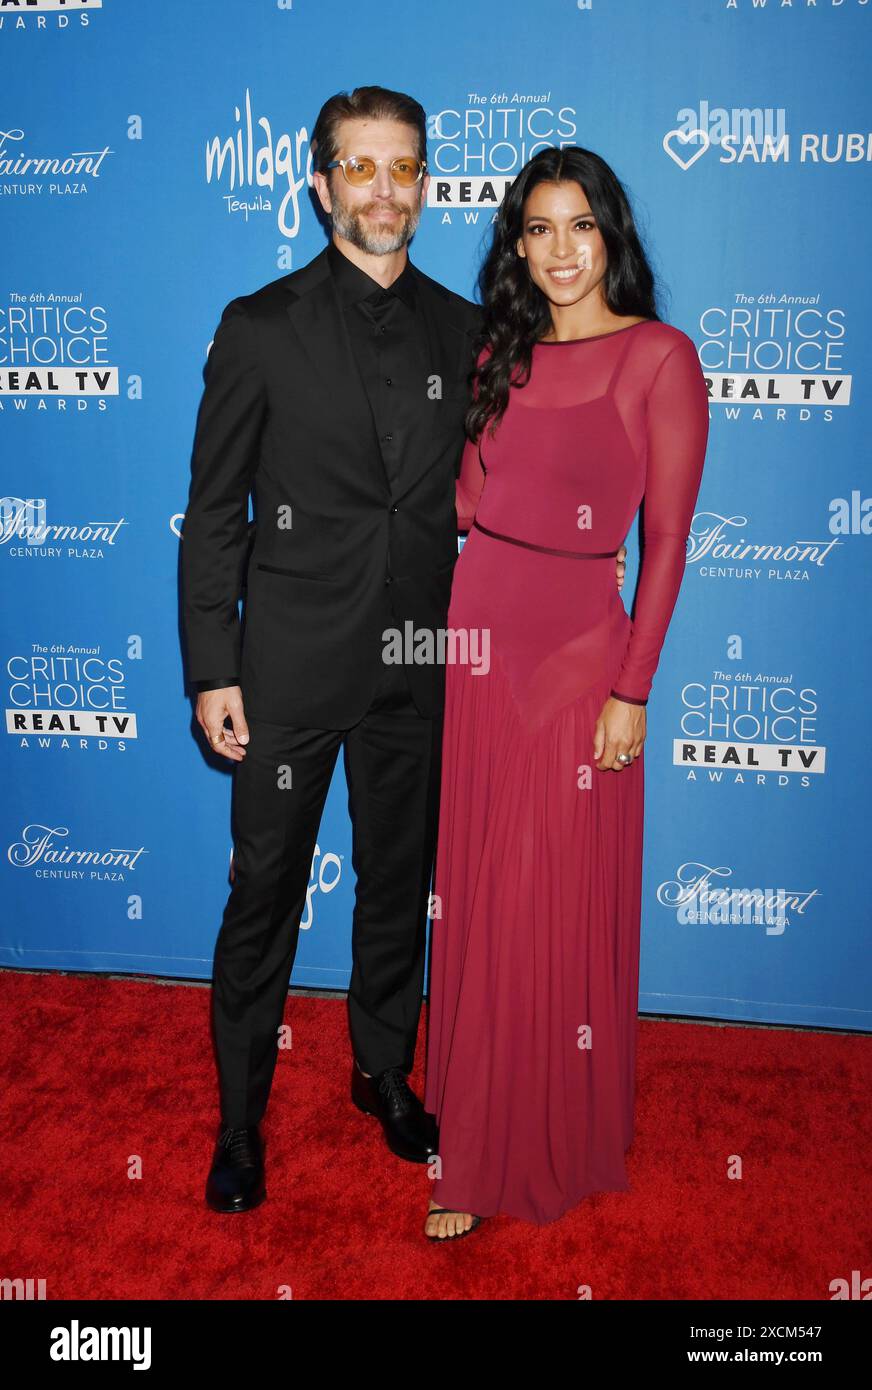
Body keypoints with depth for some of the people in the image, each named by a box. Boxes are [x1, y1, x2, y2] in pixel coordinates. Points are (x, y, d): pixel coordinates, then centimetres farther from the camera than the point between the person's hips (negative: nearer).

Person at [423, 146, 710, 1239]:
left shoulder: (660, 356, -4)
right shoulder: (499, 353, 12)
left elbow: (667, 536, -8)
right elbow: (467, 503, 14)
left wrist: (632, 689, -10)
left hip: (582, 646, -4)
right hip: (479, 632, 5)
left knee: (564, 900, 3)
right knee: (477, 896, 10)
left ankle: (567, 1145, 24)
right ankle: (475, 1151, 29)